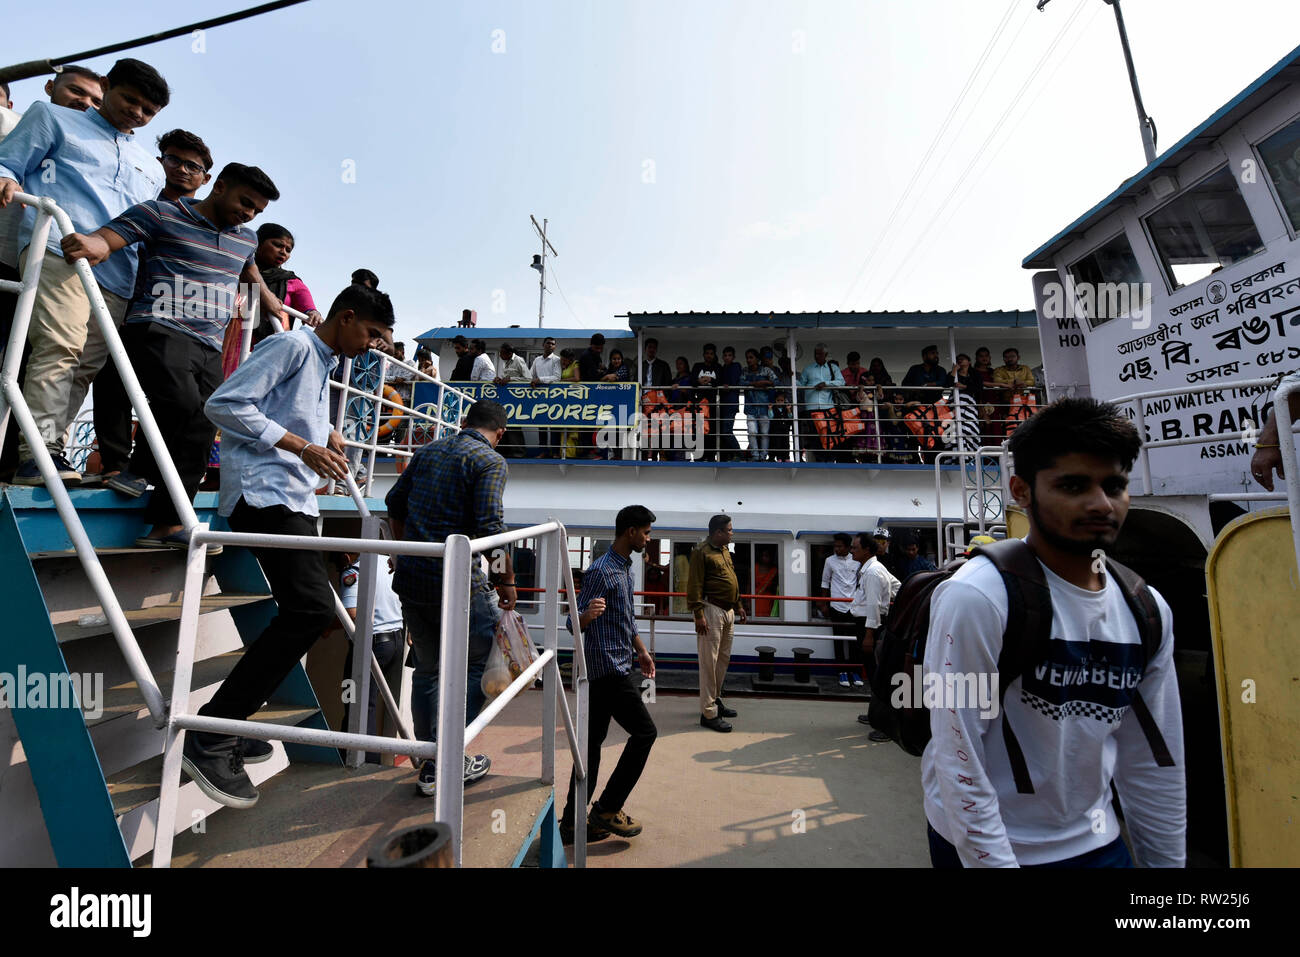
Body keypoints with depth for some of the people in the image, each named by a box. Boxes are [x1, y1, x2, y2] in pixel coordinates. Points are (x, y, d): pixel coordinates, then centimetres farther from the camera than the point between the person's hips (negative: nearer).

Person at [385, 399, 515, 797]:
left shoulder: (428, 451, 14)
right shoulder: (491, 462, -9)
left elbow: (395, 502, 21)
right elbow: (490, 526, -18)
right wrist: (507, 580, -7)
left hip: (410, 577, 7)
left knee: (427, 668, 18)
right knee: (482, 662, 13)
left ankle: (430, 768, 28)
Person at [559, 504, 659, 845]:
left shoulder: (626, 567, 12)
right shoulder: (601, 571, -18)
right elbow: (574, 622, -20)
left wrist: (641, 651, 25)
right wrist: (587, 615, -41)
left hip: (612, 668, 9)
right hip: (607, 667, -9)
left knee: (592, 741, 14)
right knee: (644, 731, 0)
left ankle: (573, 820, 26)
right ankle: (607, 809, 13)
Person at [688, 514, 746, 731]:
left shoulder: (725, 551, 15)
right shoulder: (702, 552, -13)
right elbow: (694, 585, -17)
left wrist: (738, 605, 23)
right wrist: (698, 614, -20)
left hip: (728, 611, 9)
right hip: (712, 611, -9)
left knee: (724, 659, 17)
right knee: (709, 662, -2)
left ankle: (716, 700, 33)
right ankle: (708, 714, 7)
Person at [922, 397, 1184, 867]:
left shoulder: (1149, 610, -4)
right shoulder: (976, 597, -26)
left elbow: (1154, 762, 5)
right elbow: (958, 762, -23)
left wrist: (1166, 860, 7)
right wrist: (995, 861, -18)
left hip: (1096, 841, 6)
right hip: (985, 844, -5)